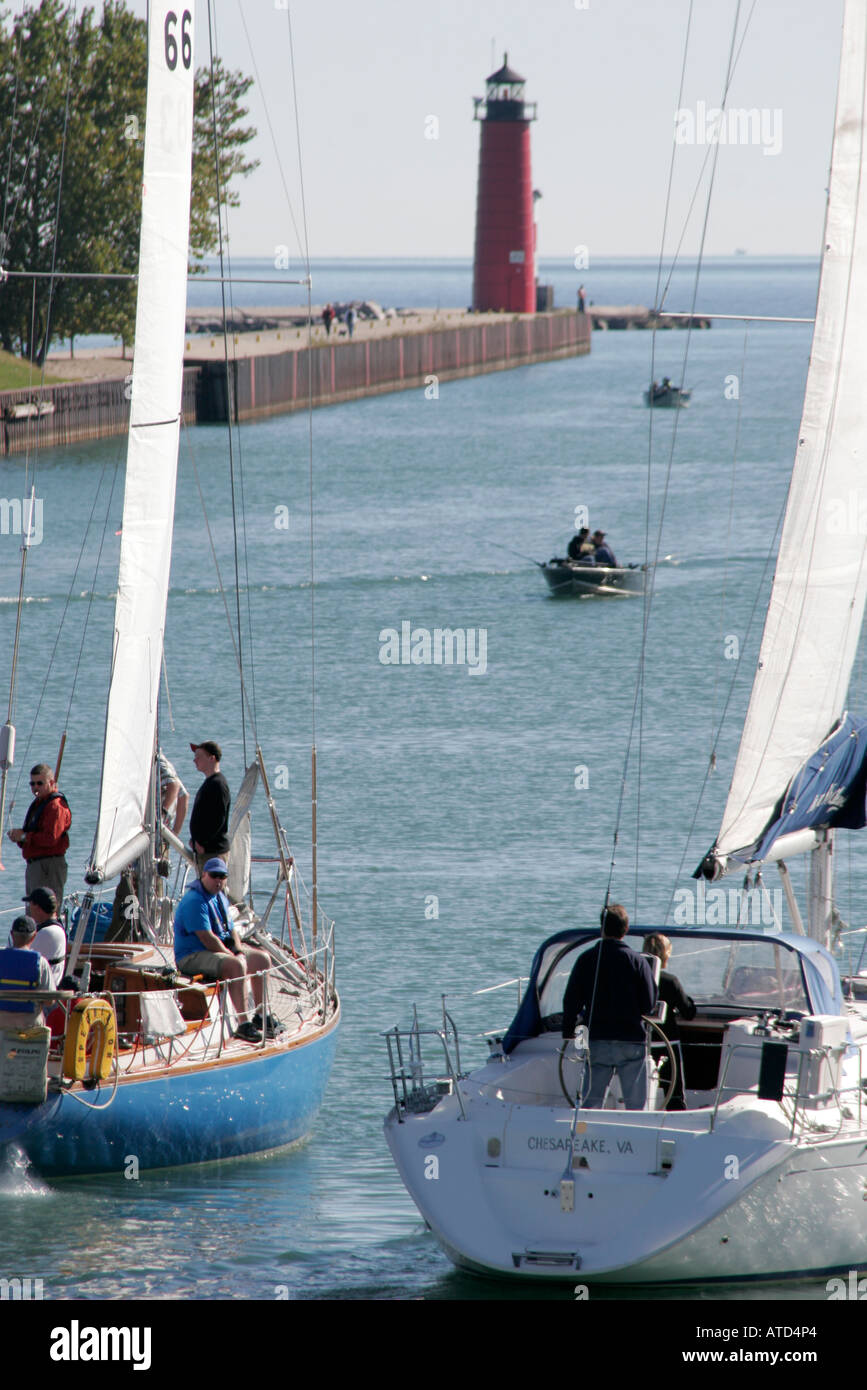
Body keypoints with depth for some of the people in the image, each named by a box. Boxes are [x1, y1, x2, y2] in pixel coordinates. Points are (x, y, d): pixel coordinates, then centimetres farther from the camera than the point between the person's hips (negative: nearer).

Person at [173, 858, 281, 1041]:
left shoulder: (220, 898, 13)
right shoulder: (194, 901, -20)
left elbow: (231, 930, 17)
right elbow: (207, 938, -24)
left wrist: (240, 951, -3)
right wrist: (232, 956, -16)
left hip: (221, 949, 10)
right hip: (193, 957, -10)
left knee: (262, 958, 9)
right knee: (236, 965, -33)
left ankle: (261, 1016, 17)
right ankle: (243, 1024, -33)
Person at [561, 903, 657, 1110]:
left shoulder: (586, 959, -1)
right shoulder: (637, 960, -7)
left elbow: (571, 1001, 2)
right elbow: (649, 1005, -5)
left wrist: (568, 1031, 17)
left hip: (597, 1041, 2)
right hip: (632, 1042, -2)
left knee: (591, 1102, 7)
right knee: (635, 1105, 4)